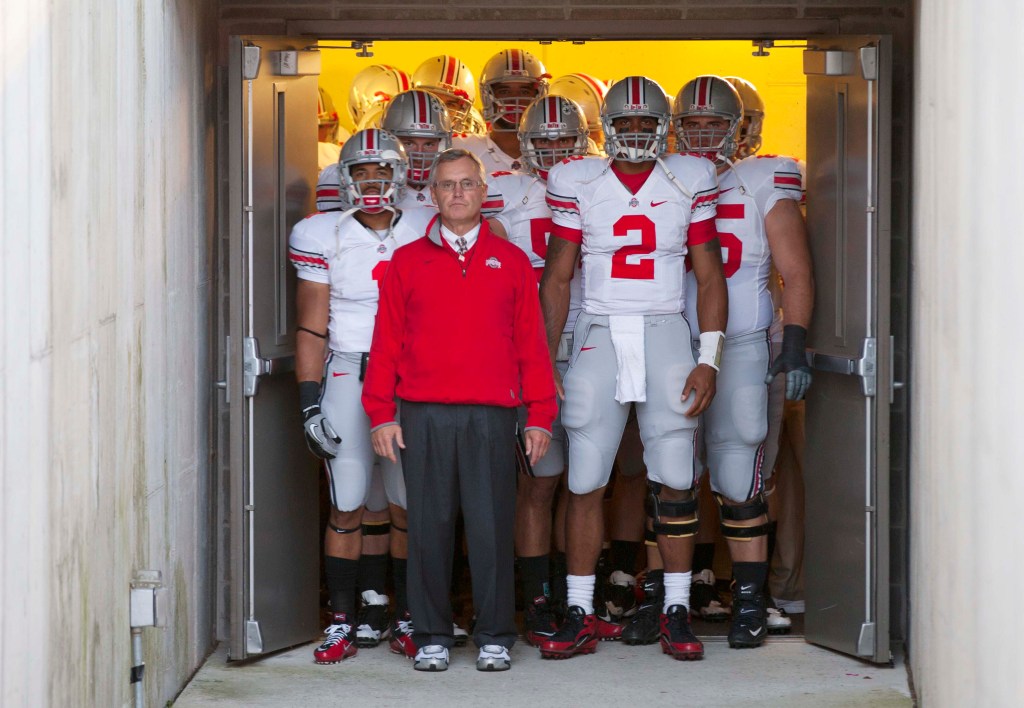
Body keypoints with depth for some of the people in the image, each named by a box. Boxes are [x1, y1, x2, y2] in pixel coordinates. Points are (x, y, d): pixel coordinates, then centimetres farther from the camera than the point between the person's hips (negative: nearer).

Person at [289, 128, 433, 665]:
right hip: (347, 374, -1)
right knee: (347, 505, -3)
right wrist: (310, 403, -5)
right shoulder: (325, 238, 2)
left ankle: (405, 620, 12)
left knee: (409, 504, 3)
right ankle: (342, 623, 4)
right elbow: (312, 331, 1)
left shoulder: (423, 238, 7)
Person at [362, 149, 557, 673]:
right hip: (423, 415, 1)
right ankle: (432, 637, 12)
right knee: (429, 526, 3)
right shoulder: (407, 262, 11)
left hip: (491, 414, 0)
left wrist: (539, 416, 3)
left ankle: (494, 638, 9)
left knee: (491, 526, -1)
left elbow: (531, 344, 9)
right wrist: (381, 413, 1)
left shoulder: (511, 261, 11)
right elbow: (386, 343, 9)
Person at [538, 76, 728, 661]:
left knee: (675, 480, 0)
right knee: (586, 483, 1)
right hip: (598, 336, 0)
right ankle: (581, 616, 9)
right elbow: (556, 280, 8)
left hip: (666, 335, 0)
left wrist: (709, 360, -4)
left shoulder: (690, 182, 4)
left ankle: (677, 613, 10)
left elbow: (710, 278, 5)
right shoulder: (577, 184, 4)